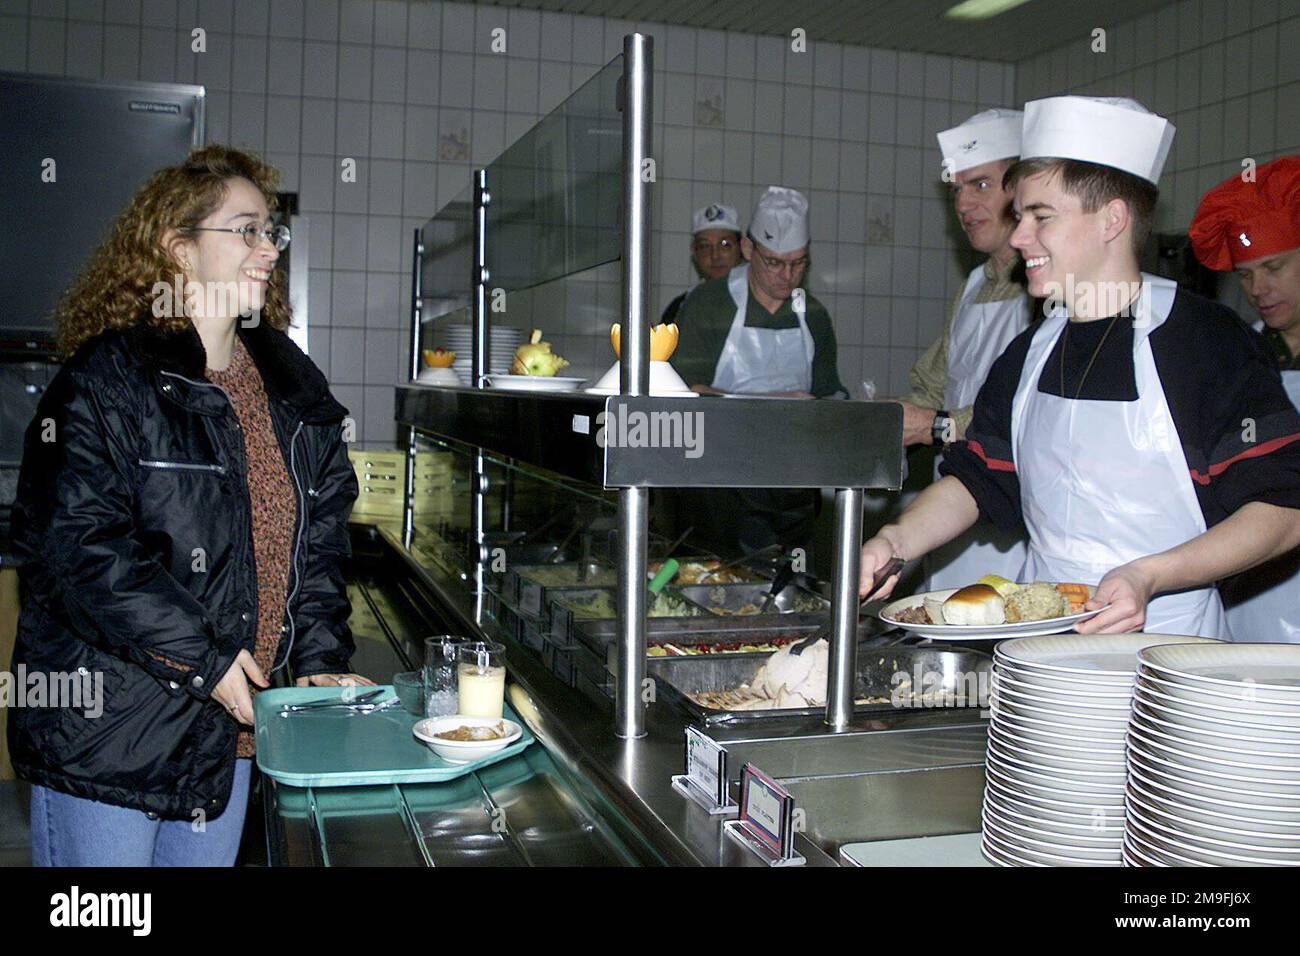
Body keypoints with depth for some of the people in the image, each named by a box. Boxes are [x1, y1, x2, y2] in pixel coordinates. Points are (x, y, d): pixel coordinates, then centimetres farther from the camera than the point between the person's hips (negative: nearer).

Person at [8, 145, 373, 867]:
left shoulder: (291, 385, 10)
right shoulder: (107, 379, -11)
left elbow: (321, 530, 14)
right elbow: (73, 544, -19)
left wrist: (319, 658, 4)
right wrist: (202, 658, -19)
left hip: (228, 727, 6)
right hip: (106, 730, -6)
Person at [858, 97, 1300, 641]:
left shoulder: (1207, 341, -7)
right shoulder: (1029, 354, 13)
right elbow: (974, 479, 16)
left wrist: (1148, 577, -21)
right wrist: (898, 540, -2)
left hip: (1164, 646, -4)